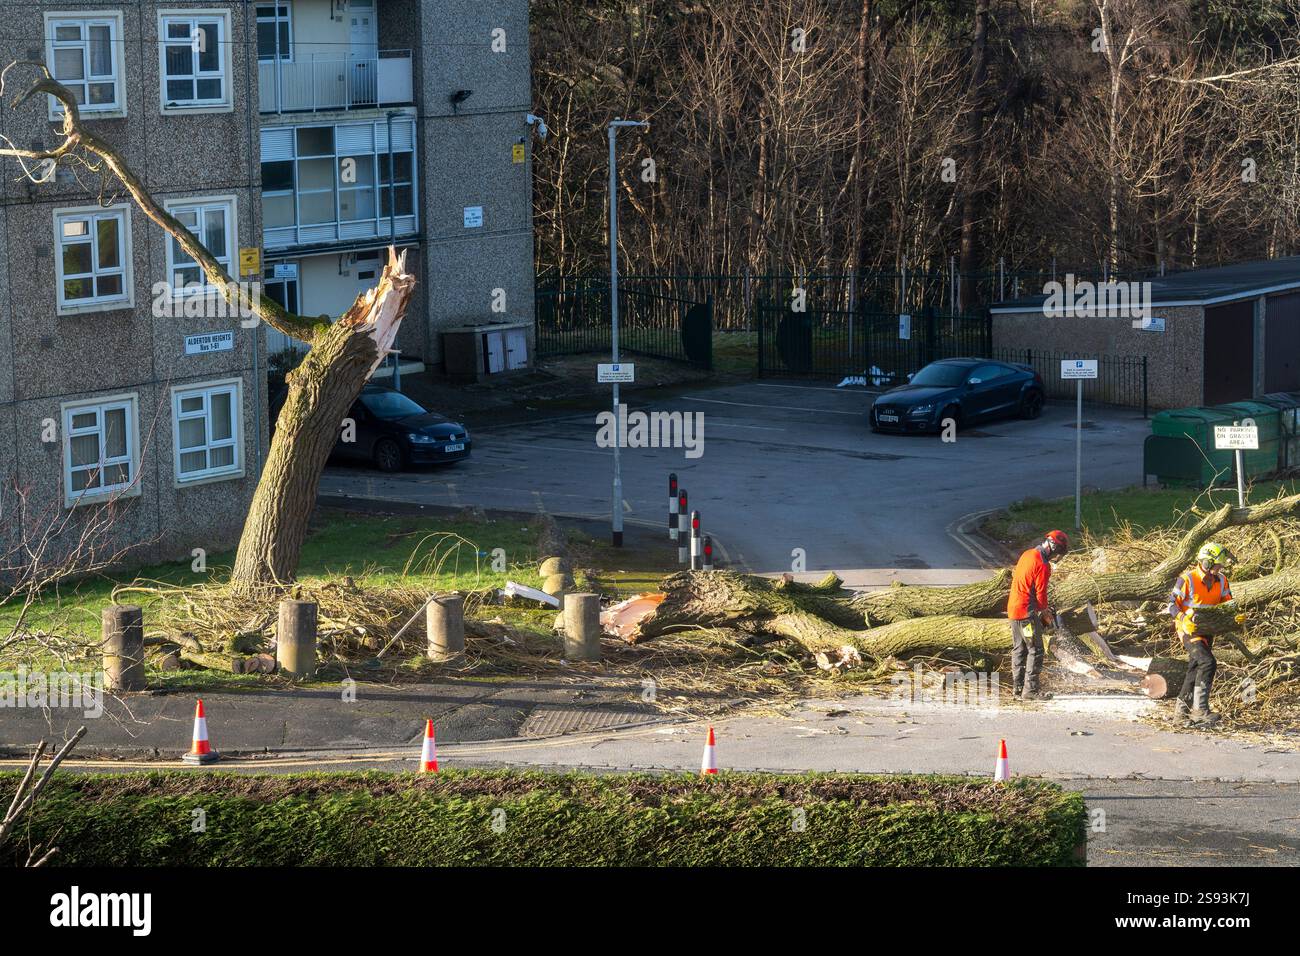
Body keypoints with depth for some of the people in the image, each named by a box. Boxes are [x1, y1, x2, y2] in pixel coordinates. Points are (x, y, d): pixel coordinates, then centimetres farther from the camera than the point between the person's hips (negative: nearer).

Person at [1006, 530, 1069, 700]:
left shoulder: (1028, 554, 9)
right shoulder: (1043, 566, -18)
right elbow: (1040, 594, -16)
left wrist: (1042, 608, 20)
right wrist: (1046, 614, 4)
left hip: (1013, 608, 9)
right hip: (1027, 612, -9)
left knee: (1019, 648, 15)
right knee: (1035, 650, -3)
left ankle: (1017, 687, 19)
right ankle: (1030, 690, -5)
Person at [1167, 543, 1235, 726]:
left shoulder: (1221, 581, 2)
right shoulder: (1187, 580, -17)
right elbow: (1172, 603, -11)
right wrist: (1184, 620, -26)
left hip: (1207, 631, 8)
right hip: (1190, 629, -8)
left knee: (1196, 669, 15)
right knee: (1208, 663, -24)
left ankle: (1181, 708, 29)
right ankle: (1200, 710, -24)